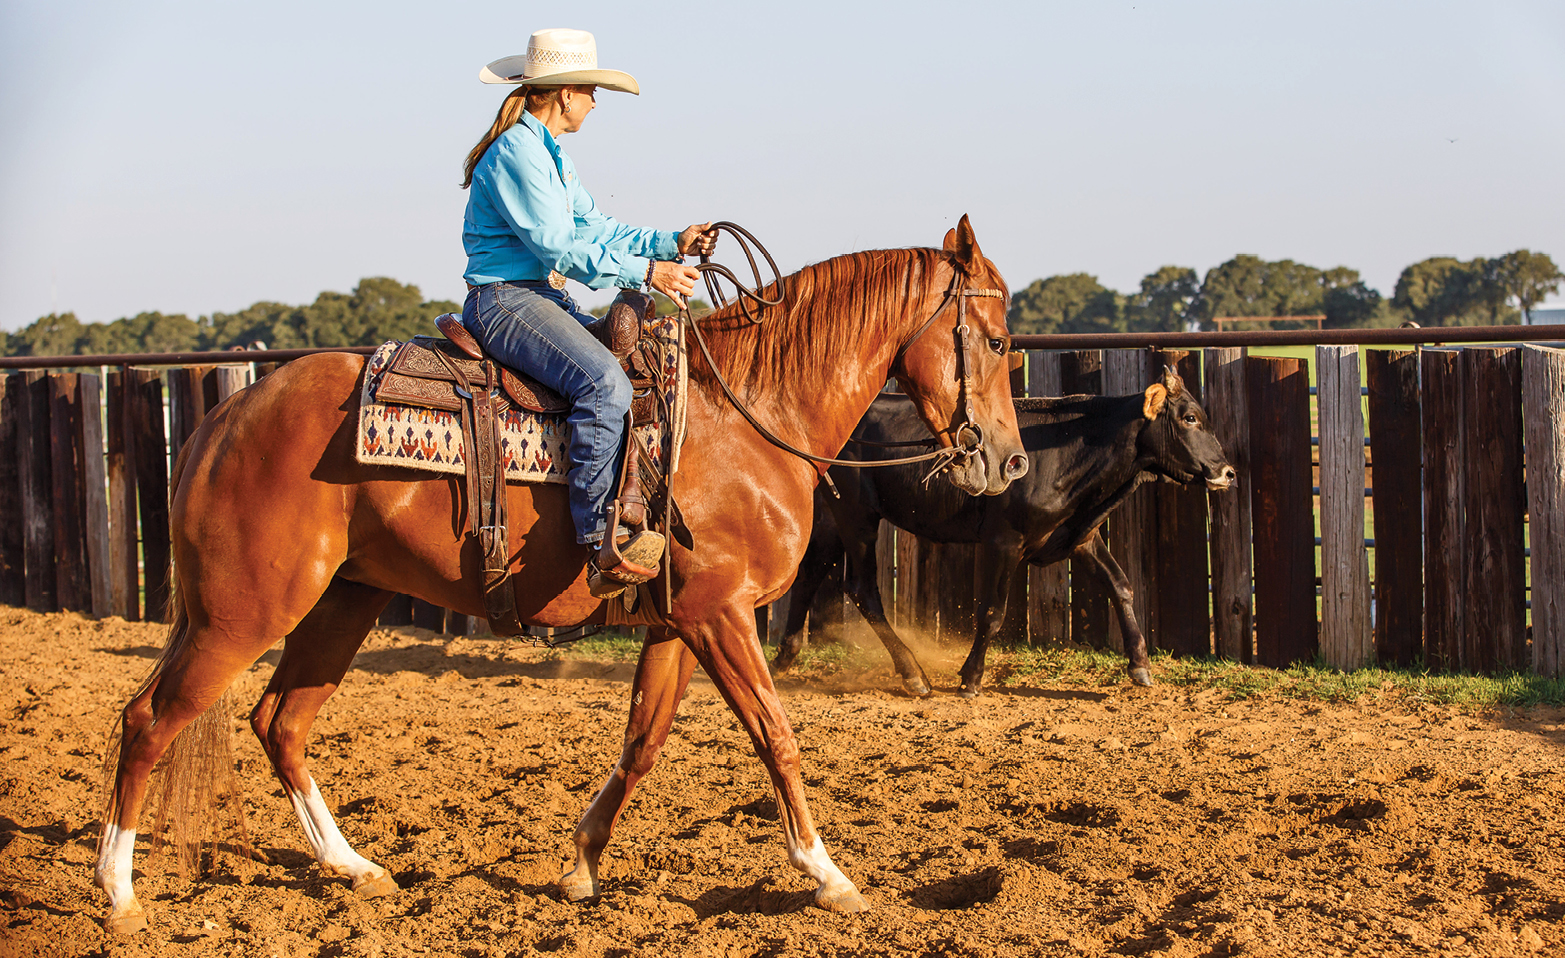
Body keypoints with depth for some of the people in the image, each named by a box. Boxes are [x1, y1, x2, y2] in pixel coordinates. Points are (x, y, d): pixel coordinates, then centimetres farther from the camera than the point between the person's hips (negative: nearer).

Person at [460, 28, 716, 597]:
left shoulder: (549, 153, 19)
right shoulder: (516, 150, -14)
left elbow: (595, 228, 18)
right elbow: (560, 247, -20)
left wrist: (671, 243, 7)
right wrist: (646, 272, -21)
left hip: (545, 299, 11)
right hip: (505, 299, -11)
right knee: (604, 383, -30)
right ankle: (601, 545, -35)